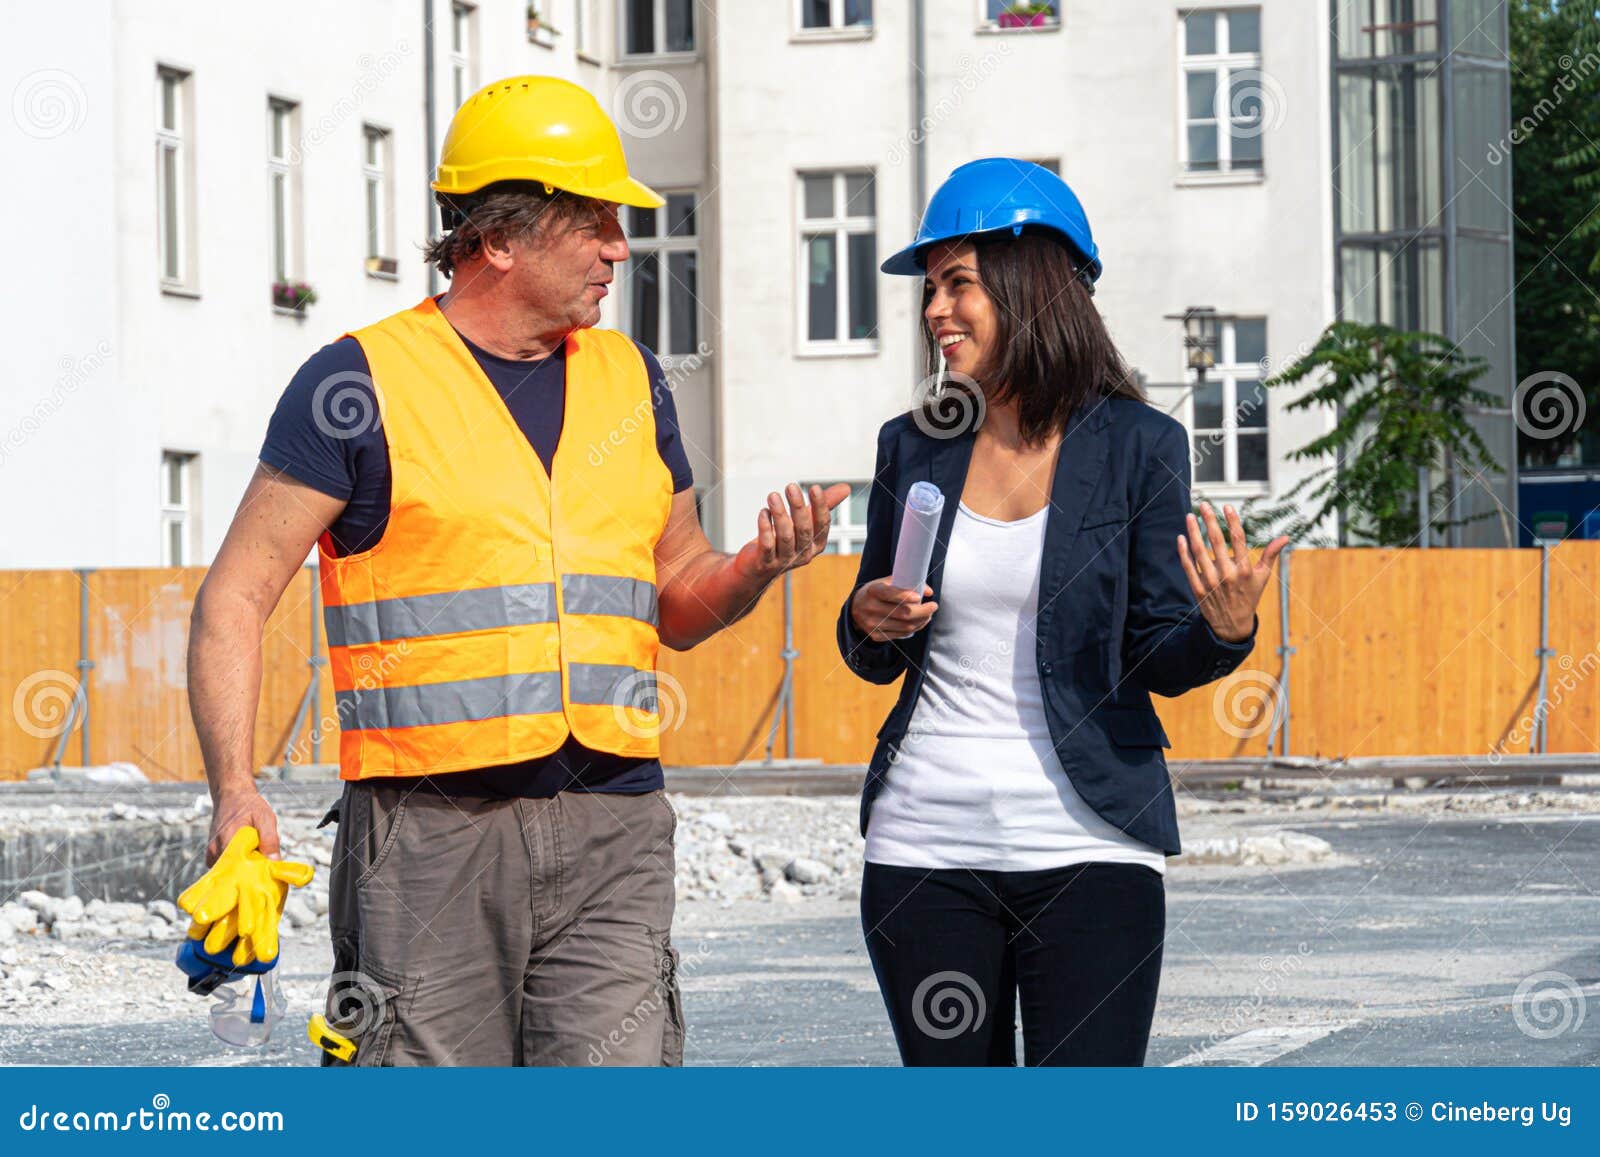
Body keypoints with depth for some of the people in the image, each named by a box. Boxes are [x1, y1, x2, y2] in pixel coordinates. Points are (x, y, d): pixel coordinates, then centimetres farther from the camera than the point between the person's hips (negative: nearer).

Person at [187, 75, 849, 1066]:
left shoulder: (632, 382, 15)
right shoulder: (364, 383, -1)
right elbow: (237, 599, -3)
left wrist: (755, 567, 1)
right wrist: (236, 792, -15)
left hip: (613, 834, 4)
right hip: (430, 830, -4)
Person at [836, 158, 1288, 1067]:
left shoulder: (1137, 446, -1)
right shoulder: (914, 447, 8)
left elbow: (1159, 658, 0)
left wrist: (1226, 628, -21)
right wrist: (870, 623, -4)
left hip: (1089, 847, -3)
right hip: (927, 846, 4)